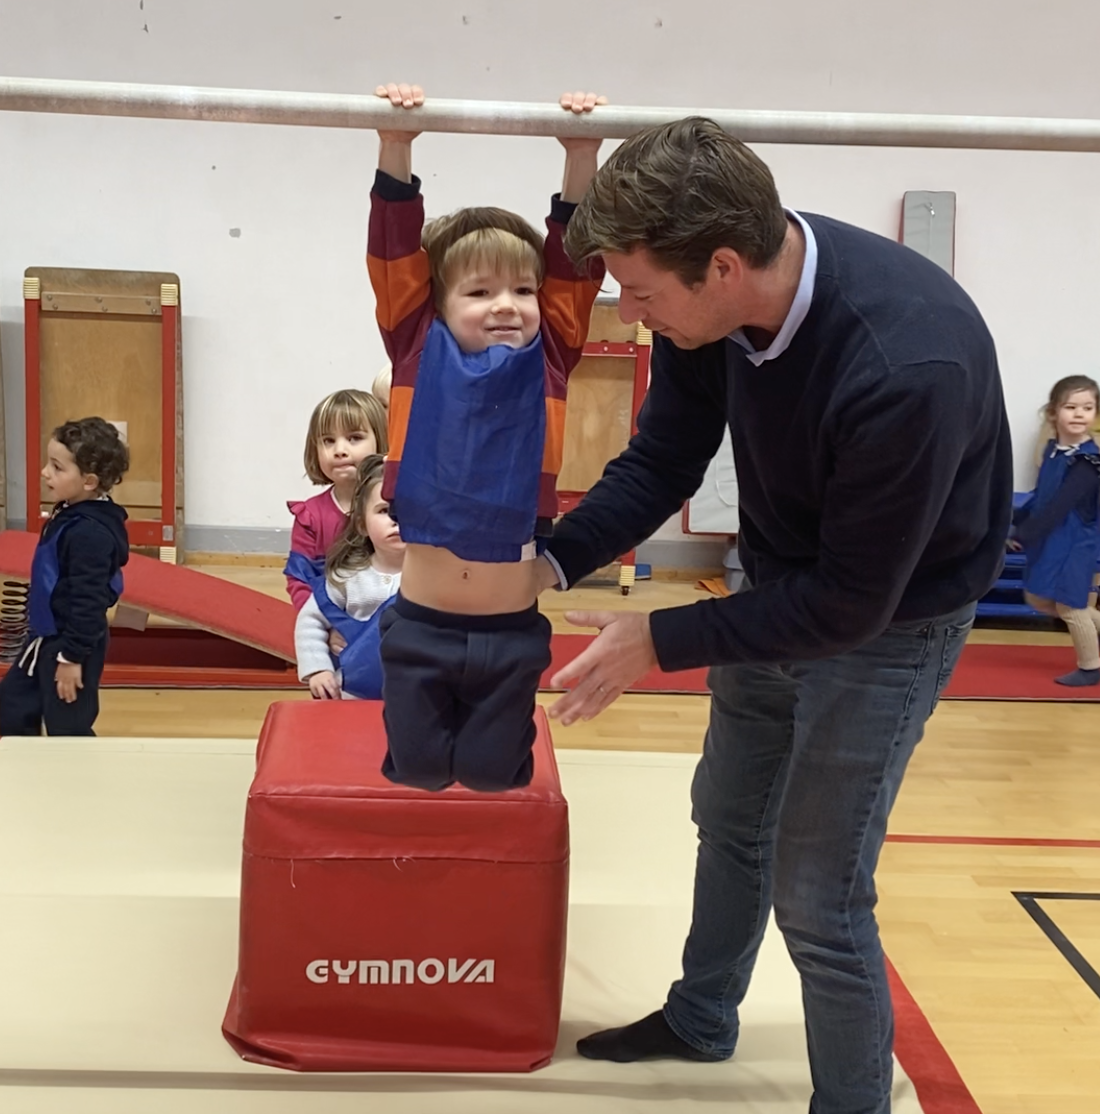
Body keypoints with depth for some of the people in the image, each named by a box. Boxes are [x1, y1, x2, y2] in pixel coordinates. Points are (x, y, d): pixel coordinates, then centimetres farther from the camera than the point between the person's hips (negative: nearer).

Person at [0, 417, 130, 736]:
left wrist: (72, 656, -22)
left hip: (72, 644, -11)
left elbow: (88, 601, -27)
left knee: (67, 732, 2)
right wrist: (55, 645, 21)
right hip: (48, 637, 11)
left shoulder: (90, 532, -28)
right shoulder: (70, 514, 4)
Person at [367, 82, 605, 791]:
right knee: (415, 777, 13)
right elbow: (396, 256, -8)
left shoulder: (547, 362, -1)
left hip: (513, 632, 1)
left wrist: (582, 157, -13)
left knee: (492, 779, 15)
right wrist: (396, 149, -17)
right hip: (421, 627, 0)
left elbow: (574, 262, -5)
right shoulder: (419, 354, -3)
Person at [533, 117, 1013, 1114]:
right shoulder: (713, 305, -20)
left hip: (889, 620, -7)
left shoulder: (908, 368, -40)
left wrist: (660, 641, -27)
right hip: (780, 587, 7)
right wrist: (552, 563, -17)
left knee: (817, 891, -3)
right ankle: (701, 1021, 47)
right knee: (729, 819, 22)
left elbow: (852, 602, -31)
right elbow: (661, 462, -5)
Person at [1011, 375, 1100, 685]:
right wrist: (1015, 520, 9)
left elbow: (1058, 507, -26)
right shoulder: (1053, 449, 4)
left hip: (1074, 543, -9)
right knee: (1039, 600, 18)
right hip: (1049, 539, 9)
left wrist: (1022, 535, -25)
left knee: (1068, 605, 3)